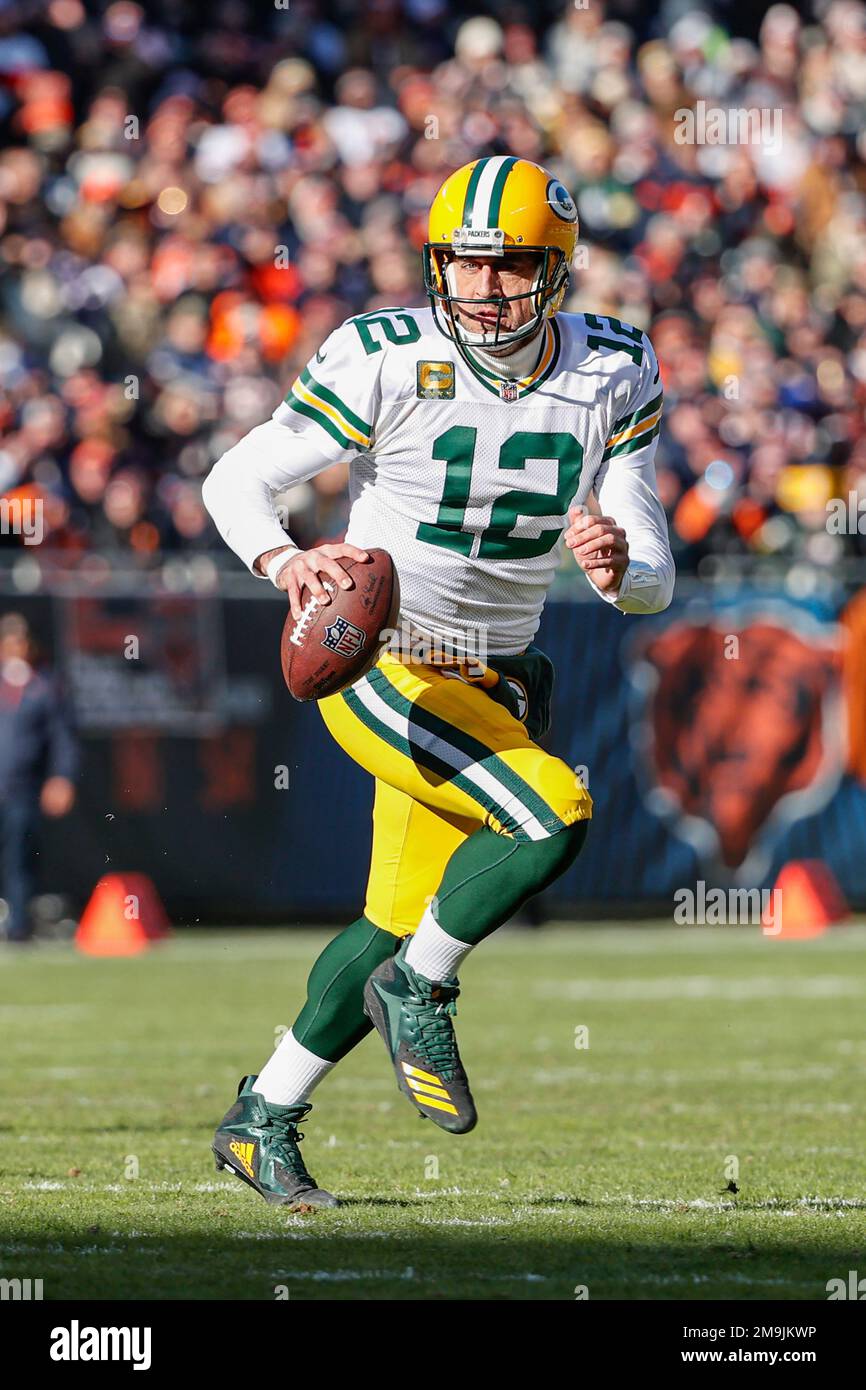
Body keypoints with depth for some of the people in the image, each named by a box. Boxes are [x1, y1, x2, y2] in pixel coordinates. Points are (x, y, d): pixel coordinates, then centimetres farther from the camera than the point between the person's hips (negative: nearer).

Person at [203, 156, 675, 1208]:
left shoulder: (611, 375, -4)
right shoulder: (388, 360, -15)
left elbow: (652, 585, -5)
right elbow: (235, 480, -9)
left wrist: (620, 565, -29)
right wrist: (285, 564, -29)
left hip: (486, 682, 5)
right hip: (373, 665, -5)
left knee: (398, 922, 11)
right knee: (553, 815, -25)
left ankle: (262, 1121, 28)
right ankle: (417, 991, -3)